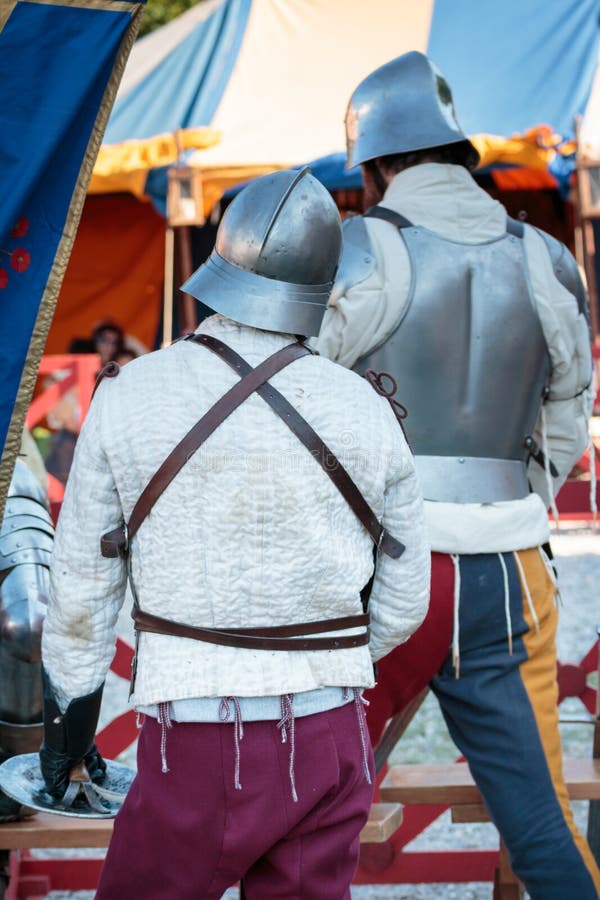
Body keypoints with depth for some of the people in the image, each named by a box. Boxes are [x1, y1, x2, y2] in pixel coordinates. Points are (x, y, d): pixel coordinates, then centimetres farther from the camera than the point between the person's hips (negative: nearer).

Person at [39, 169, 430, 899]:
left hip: (199, 753, -2)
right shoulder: (365, 410, -2)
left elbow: (82, 579, 1)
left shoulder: (129, 395, -7)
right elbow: (404, 599, 7)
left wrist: (68, 709, 16)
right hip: (328, 743, 3)